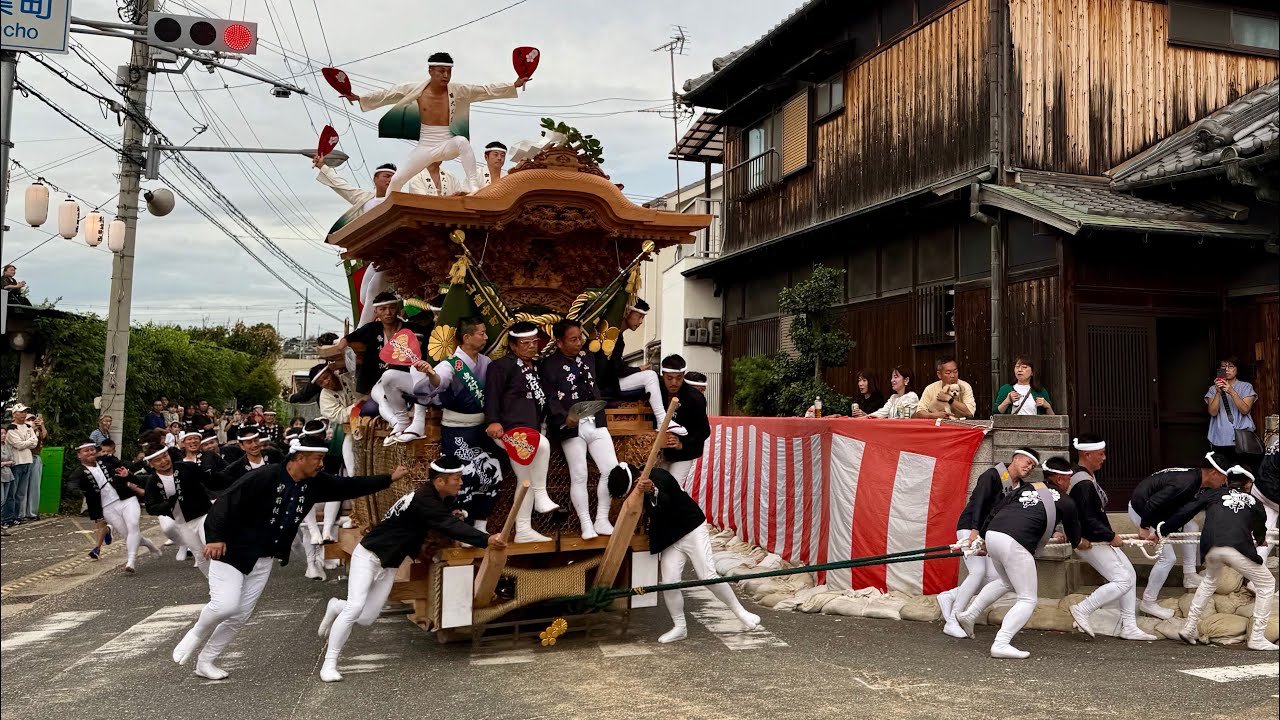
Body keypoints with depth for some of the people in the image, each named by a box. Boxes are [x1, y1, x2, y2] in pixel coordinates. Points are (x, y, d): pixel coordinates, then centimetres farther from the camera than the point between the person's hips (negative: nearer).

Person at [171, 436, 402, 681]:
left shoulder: (314, 483, -3)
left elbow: (347, 487, 2)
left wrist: (390, 479, 1)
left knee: (241, 615, 7)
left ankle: (206, 662, 24)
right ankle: (196, 636, 14)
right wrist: (215, 537, -36)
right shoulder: (263, 477, -24)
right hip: (231, 551, -6)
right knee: (226, 605, -18)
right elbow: (226, 502, -25)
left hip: (263, 560, 7)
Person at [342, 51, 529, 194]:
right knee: (396, 180, -1)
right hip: (425, 148, 1)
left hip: (447, 146, -1)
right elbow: (387, 94, -4)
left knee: (462, 141, -36)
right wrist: (359, 98, -11)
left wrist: (514, 85, -9)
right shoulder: (415, 90, -7)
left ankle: (474, 185, -34)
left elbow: (487, 90, -5)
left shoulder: (458, 91, -7)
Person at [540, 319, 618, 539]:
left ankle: (602, 521, 12)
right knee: (579, 476, -3)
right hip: (572, 428, -5)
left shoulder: (588, 357, 12)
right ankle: (586, 525, 9)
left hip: (595, 423, 5)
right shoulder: (549, 366, -6)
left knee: (611, 470, -1)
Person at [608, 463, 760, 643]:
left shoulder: (658, 477, -24)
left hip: (692, 530, -6)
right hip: (669, 539, 7)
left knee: (708, 576, -9)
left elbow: (664, 505, -46)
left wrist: (653, 491, -63)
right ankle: (680, 628, 9)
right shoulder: (637, 490, 0)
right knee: (669, 583, -6)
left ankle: (740, 612, 10)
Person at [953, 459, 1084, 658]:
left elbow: (994, 511, 22)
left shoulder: (1026, 489, 26)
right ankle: (1001, 644, -10)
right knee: (1028, 600, 4)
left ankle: (969, 615, 31)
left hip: (992, 535, 7)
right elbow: (1075, 540, 26)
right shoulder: (1065, 502, 13)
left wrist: (983, 539, 32)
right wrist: (1079, 542, 50)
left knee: (1006, 582, 32)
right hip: (1016, 543, -7)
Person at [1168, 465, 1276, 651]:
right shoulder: (1254, 503, 26)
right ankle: (1257, 638, 12)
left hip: (1210, 549, 3)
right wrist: (1259, 541, 65)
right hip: (1238, 548, -2)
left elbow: (1185, 513, 18)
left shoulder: (1213, 494, 25)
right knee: (1266, 584, 18)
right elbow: (1260, 534, 41)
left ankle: (1190, 627, 26)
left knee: (1209, 580, 30)